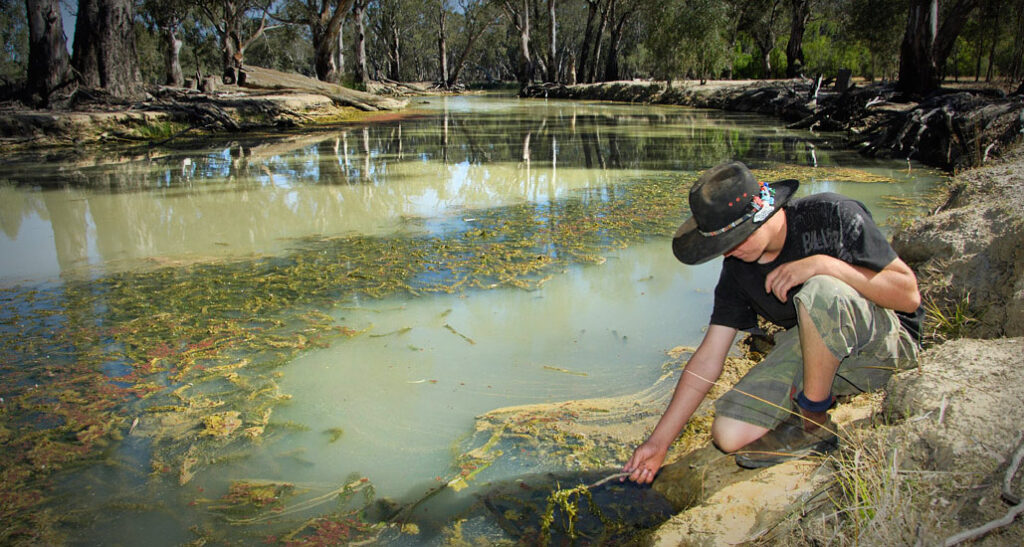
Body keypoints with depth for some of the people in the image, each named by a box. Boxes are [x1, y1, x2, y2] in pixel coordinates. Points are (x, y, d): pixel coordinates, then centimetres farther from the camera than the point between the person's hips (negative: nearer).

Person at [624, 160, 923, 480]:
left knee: (821, 291, -37)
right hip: (811, 353, 4)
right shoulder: (737, 268, -5)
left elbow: (909, 296, -18)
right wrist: (659, 442, -7)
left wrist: (826, 264, -32)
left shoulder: (832, 216, -19)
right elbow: (706, 361, -5)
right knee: (729, 434, -16)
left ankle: (812, 424, -16)